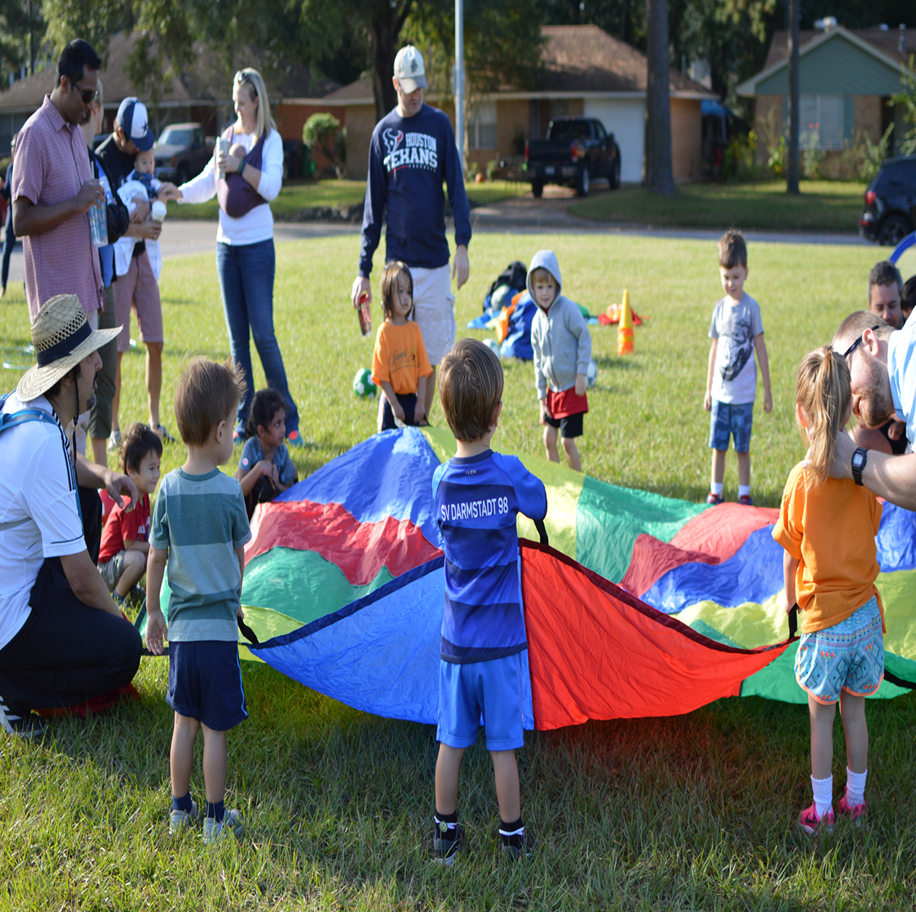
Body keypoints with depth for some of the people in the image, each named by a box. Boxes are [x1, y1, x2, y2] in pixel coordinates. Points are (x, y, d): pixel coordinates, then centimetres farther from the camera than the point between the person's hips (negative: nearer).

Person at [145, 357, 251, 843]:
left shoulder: (169, 487, -5)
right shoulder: (229, 491, -12)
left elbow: (155, 558, 2)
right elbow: (240, 555, 2)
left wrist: (153, 612, 16)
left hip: (180, 628, 3)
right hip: (219, 627, -3)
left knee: (184, 723, 16)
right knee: (215, 729, 6)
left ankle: (179, 810, 25)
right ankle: (215, 819, 14)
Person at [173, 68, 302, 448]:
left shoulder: (271, 140, -3)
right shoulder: (228, 136, 13)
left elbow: (272, 186, -15)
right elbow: (208, 181, 8)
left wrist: (240, 166, -24)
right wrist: (178, 193, -7)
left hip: (257, 245, -5)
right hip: (226, 243, 5)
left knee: (263, 334, -8)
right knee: (237, 337, 6)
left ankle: (288, 420, 1)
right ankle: (243, 421, 11)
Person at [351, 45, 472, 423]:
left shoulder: (439, 124, 5)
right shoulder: (383, 130, 8)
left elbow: (456, 187, 0)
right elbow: (374, 204, 10)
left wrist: (462, 244, -14)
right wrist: (363, 269, 7)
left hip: (435, 262, 0)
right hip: (397, 260, 0)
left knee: (430, 360, 4)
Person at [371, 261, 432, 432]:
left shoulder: (414, 329, 3)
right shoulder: (384, 332, -10)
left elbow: (422, 369, 4)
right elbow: (381, 374, -9)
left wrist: (421, 402, -2)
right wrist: (394, 404, -11)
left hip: (412, 398, 4)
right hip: (392, 398, -4)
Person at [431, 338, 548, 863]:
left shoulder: (441, 481, -5)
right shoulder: (509, 474, -14)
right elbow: (542, 506, 3)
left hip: (456, 638, 3)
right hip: (502, 638, -2)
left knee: (452, 742, 12)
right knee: (503, 746, 7)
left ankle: (446, 834, 22)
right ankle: (512, 839, 18)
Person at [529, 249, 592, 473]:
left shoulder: (568, 308, -14)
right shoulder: (537, 320, 5)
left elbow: (585, 338, -9)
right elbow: (539, 360, 11)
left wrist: (581, 374, -12)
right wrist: (542, 398, 10)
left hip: (572, 388, -6)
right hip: (553, 389, 6)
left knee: (567, 441, -5)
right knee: (549, 438, 8)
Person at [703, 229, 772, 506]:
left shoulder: (751, 307, -6)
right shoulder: (720, 307, 6)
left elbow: (760, 348, -2)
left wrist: (767, 389, -1)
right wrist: (708, 390, 15)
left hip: (743, 394, -4)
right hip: (720, 392, 4)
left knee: (742, 448, 3)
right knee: (718, 445, 7)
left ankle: (744, 494, 14)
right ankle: (715, 493, 17)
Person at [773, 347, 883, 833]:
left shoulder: (803, 479, -17)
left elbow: (791, 555, -7)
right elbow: (871, 528, 6)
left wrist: (789, 600, 9)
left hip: (824, 614, -4)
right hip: (865, 610, 4)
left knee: (821, 718, 8)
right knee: (854, 711, 18)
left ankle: (822, 810, 18)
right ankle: (855, 800, 29)